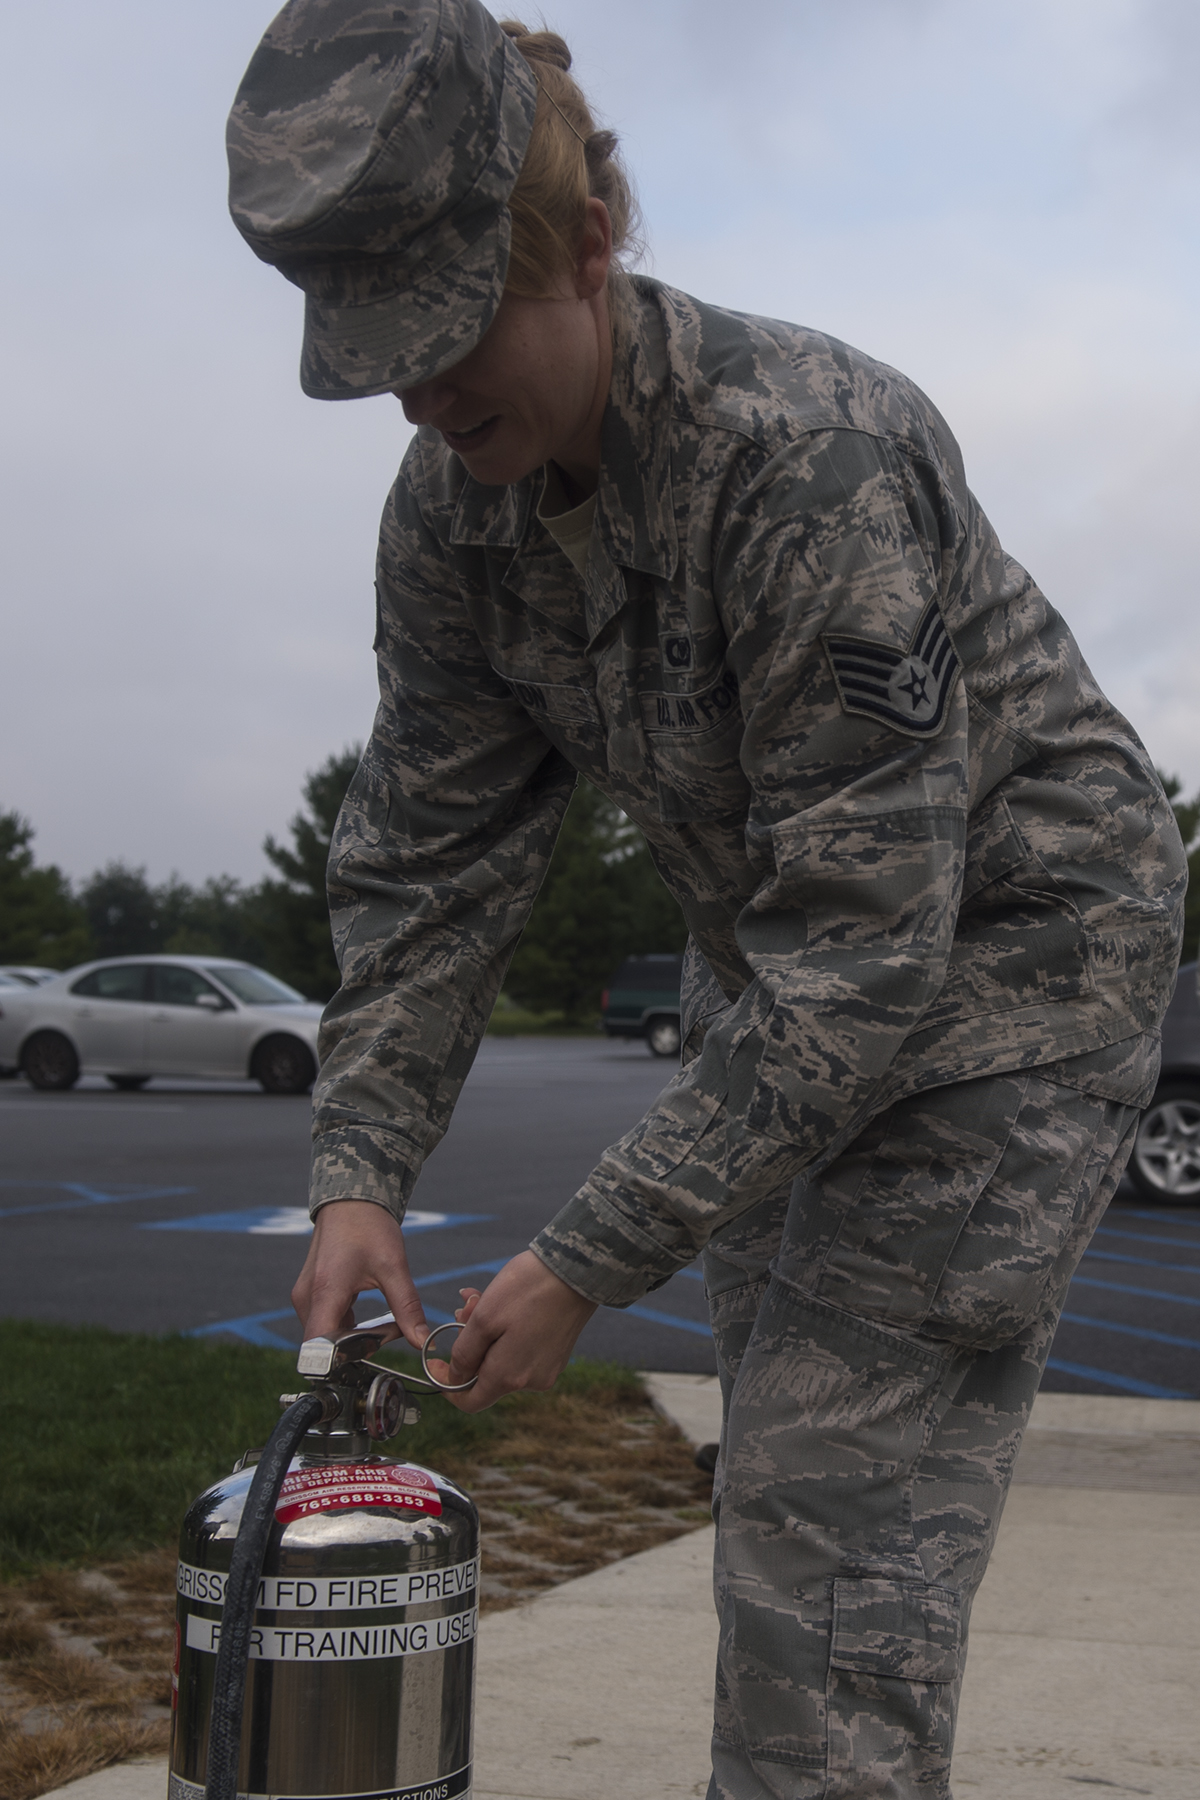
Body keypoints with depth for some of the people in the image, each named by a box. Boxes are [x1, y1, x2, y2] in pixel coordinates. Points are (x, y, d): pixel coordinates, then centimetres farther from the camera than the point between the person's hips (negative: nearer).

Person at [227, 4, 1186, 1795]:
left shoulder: (813, 455, -31)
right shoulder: (451, 507, -8)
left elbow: (864, 943, -30)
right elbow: (427, 860, 0)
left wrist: (593, 1257, -26)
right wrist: (360, 1171, -10)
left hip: (1010, 943, -7)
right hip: (779, 960, 7)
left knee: (839, 1501, -11)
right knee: (769, 1473, 11)